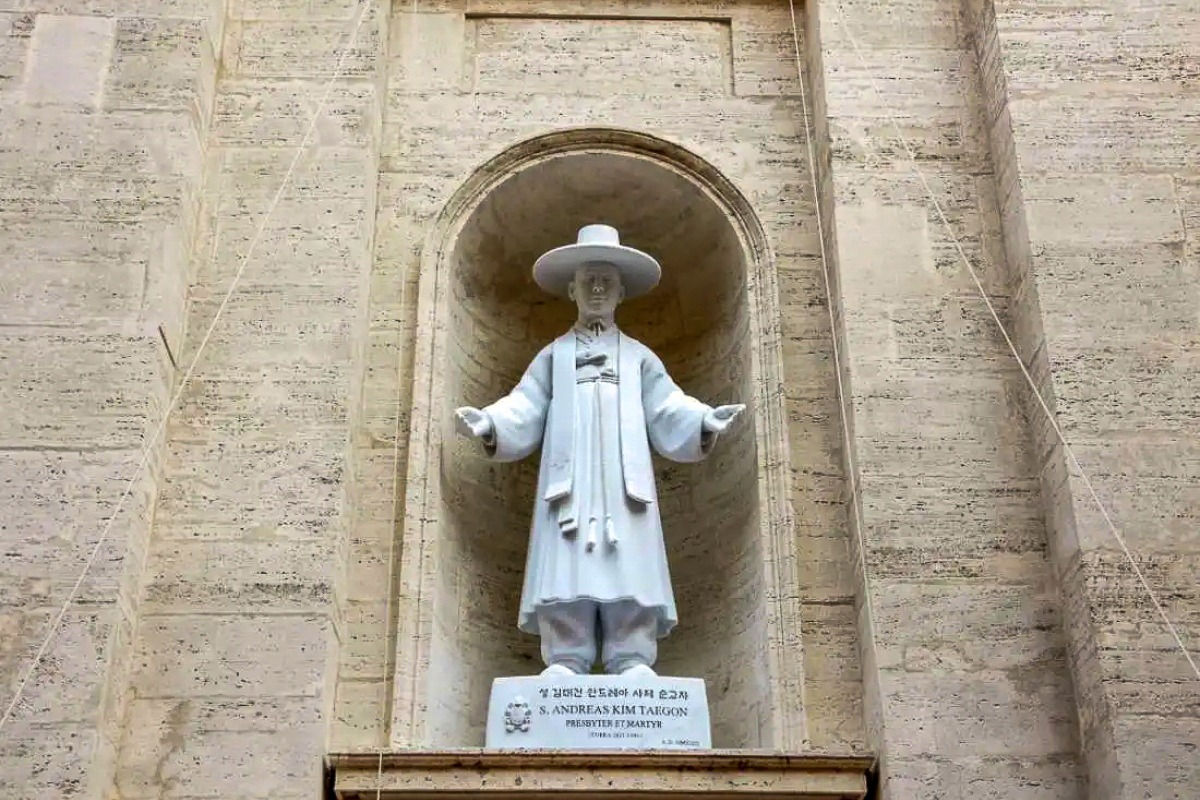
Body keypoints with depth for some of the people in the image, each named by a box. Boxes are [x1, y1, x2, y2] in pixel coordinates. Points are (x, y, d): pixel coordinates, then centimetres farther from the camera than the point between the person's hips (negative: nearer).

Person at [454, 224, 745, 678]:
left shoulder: (639, 357, 21)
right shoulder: (553, 356, 21)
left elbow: (668, 413, 8)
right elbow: (522, 412, 8)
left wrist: (705, 421, -12)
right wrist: (488, 424, -13)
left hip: (624, 482, 0)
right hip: (568, 482, 0)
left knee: (628, 568, -10)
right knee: (567, 569, -11)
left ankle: (632, 661, -13)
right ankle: (565, 661, -13)